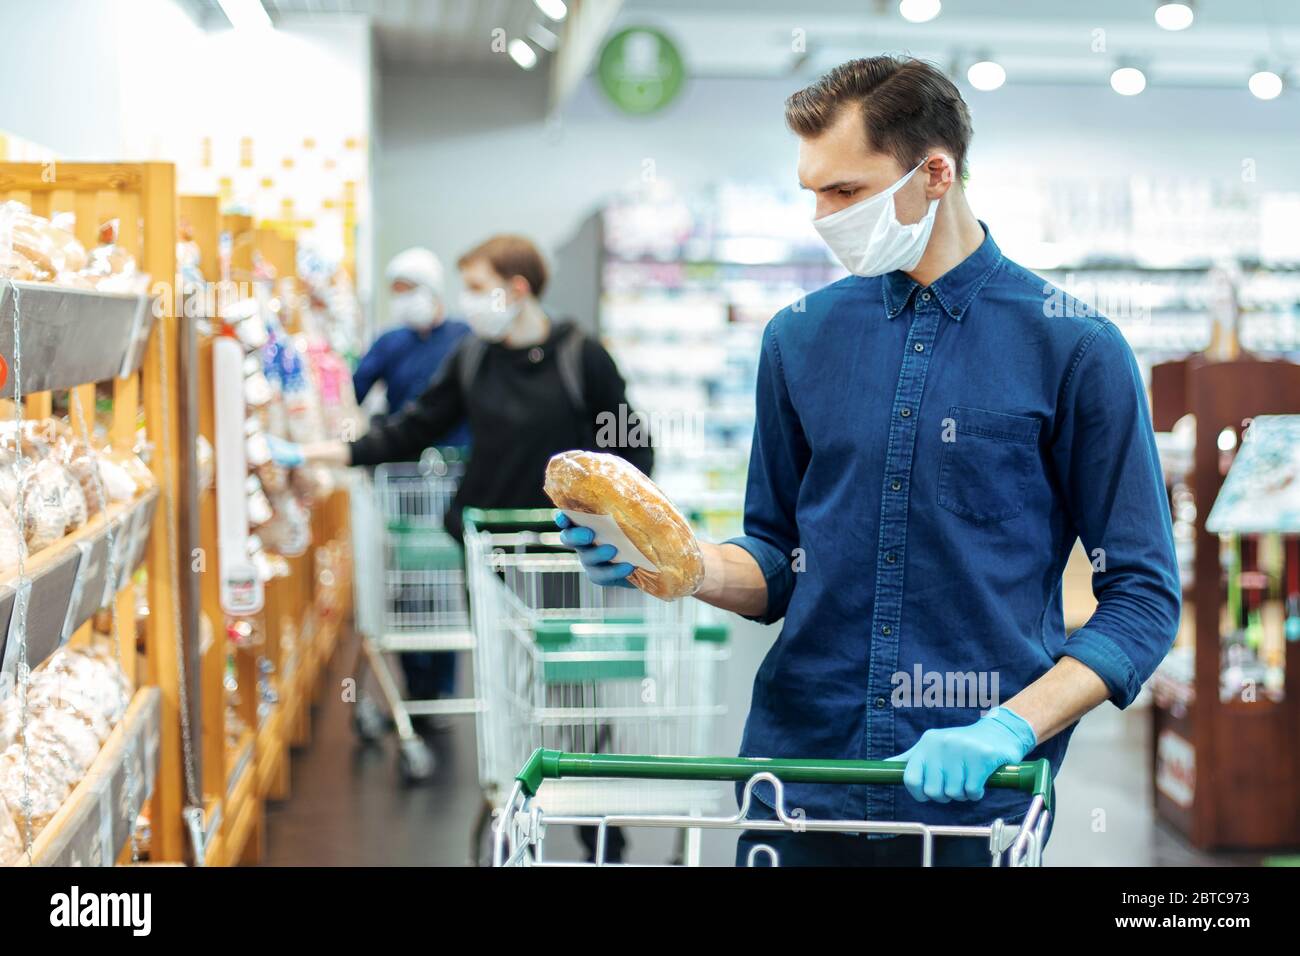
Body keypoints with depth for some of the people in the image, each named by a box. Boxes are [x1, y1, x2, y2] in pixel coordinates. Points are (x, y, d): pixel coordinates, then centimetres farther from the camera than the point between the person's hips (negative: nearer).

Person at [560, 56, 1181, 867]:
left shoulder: (1073, 346, -5)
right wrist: (681, 563, -8)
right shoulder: (801, 336, 6)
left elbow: (1144, 595, -4)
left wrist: (1009, 729, -16)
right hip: (797, 775, 3)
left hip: (974, 800, -3)